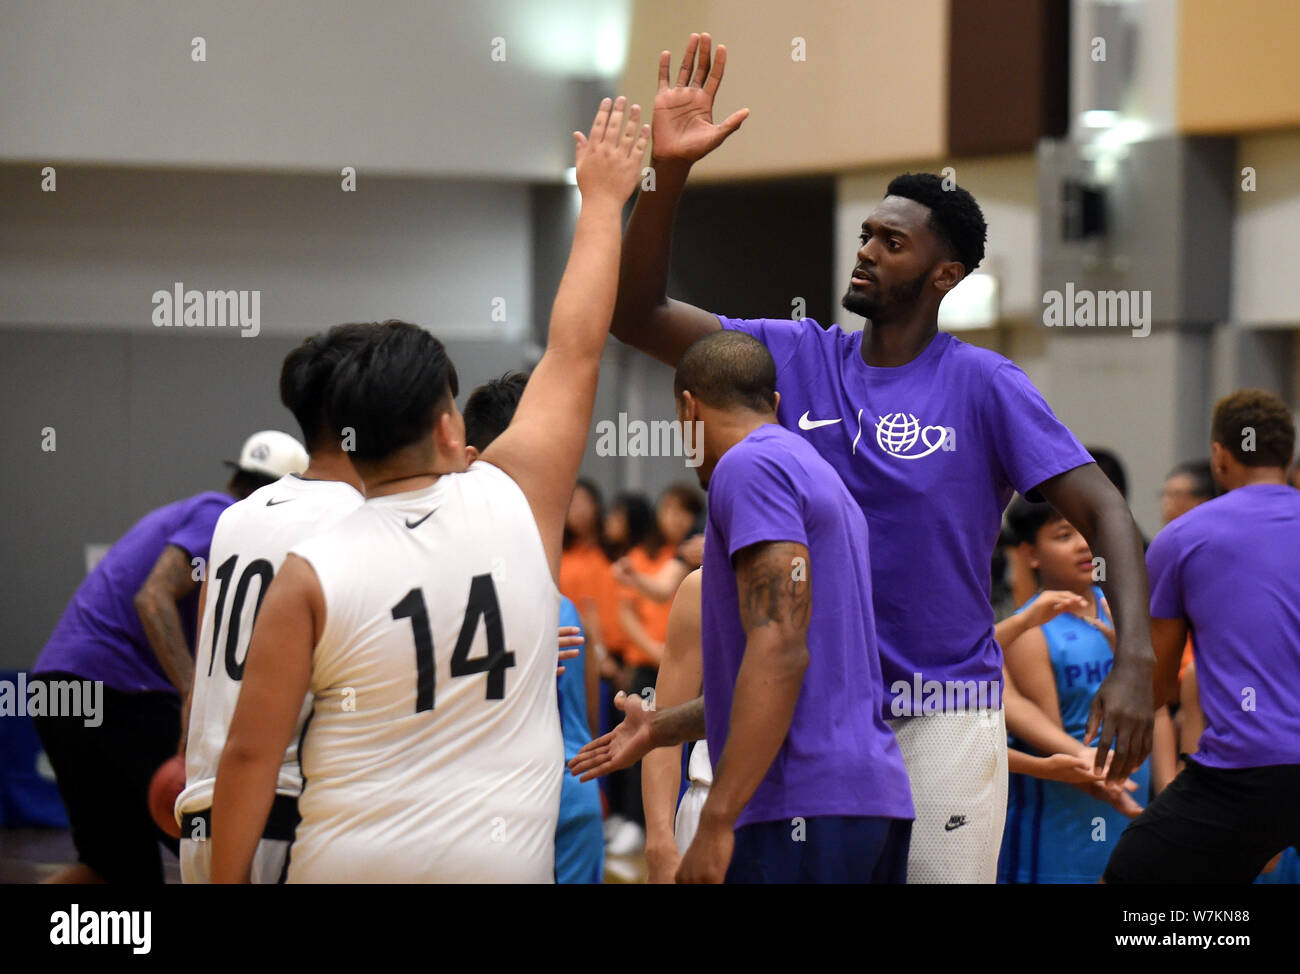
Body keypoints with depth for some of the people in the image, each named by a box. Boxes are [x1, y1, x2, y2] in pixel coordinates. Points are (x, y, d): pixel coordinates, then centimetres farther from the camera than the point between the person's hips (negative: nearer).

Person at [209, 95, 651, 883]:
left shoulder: (313, 574, -6)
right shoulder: (518, 503, -3)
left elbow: (251, 752, -6)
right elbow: (576, 350, 10)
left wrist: (228, 881, 4)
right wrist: (602, 199, 21)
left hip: (346, 866, 0)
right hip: (496, 861, 1)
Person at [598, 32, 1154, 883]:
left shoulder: (984, 385, -6)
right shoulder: (799, 359, 4)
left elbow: (1104, 512, -12)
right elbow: (639, 316, -1)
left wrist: (1135, 660, -28)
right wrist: (669, 175, -14)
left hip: (946, 710, -3)